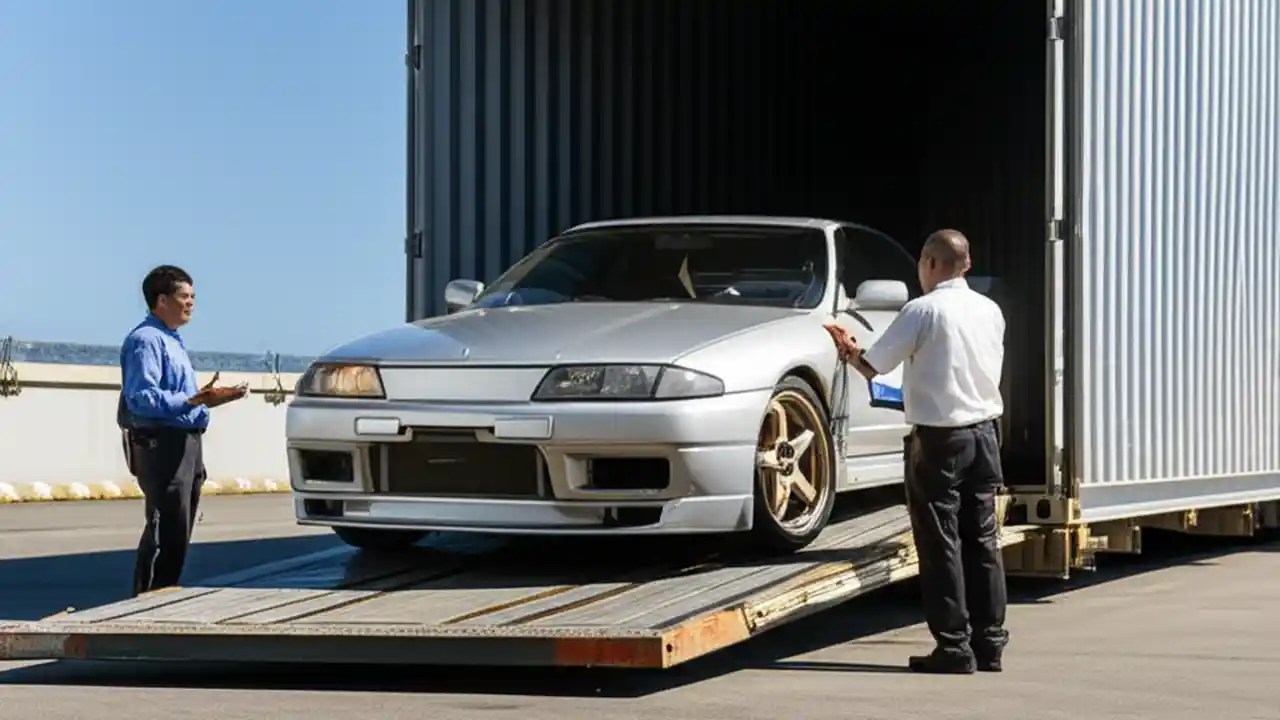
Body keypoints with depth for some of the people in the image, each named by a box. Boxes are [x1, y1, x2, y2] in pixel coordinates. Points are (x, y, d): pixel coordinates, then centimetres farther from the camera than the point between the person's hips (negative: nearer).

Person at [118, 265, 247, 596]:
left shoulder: (172, 340, 21)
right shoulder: (146, 340, -12)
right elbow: (142, 398, -24)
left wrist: (211, 398, 15)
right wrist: (194, 400, -29)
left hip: (185, 443, 11)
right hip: (160, 443, -11)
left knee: (178, 533, 13)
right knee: (165, 532, -12)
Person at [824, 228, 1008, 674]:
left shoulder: (923, 311, -12)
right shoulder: (989, 311, 7)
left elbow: (871, 367, -10)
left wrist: (849, 350, 12)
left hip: (939, 438, -6)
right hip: (984, 433, 6)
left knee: (941, 544, -2)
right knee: (982, 540, 10)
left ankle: (954, 648, -2)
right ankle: (989, 644, 11)